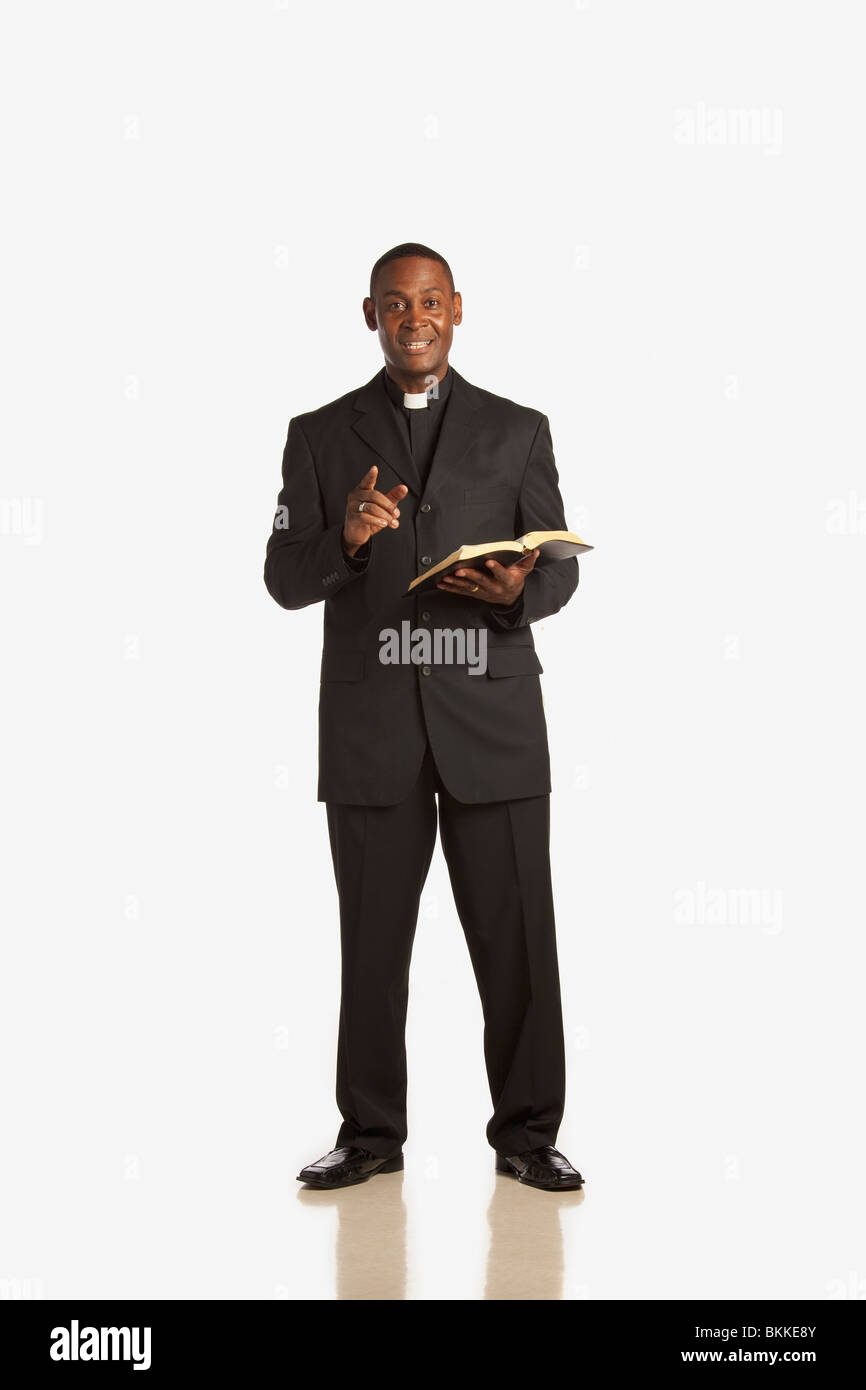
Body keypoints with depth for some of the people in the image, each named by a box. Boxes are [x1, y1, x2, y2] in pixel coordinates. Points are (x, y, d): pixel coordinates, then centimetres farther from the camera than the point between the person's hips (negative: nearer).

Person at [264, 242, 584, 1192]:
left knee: (516, 932, 0)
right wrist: (347, 541, -16)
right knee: (373, 937, 5)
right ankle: (370, 1133, 18)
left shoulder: (518, 431, 10)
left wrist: (518, 590, -15)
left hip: (491, 720, 0)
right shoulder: (320, 435, 10)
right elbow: (285, 578, 4)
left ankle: (527, 1132, 14)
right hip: (370, 721, 0)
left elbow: (558, 567, 8)